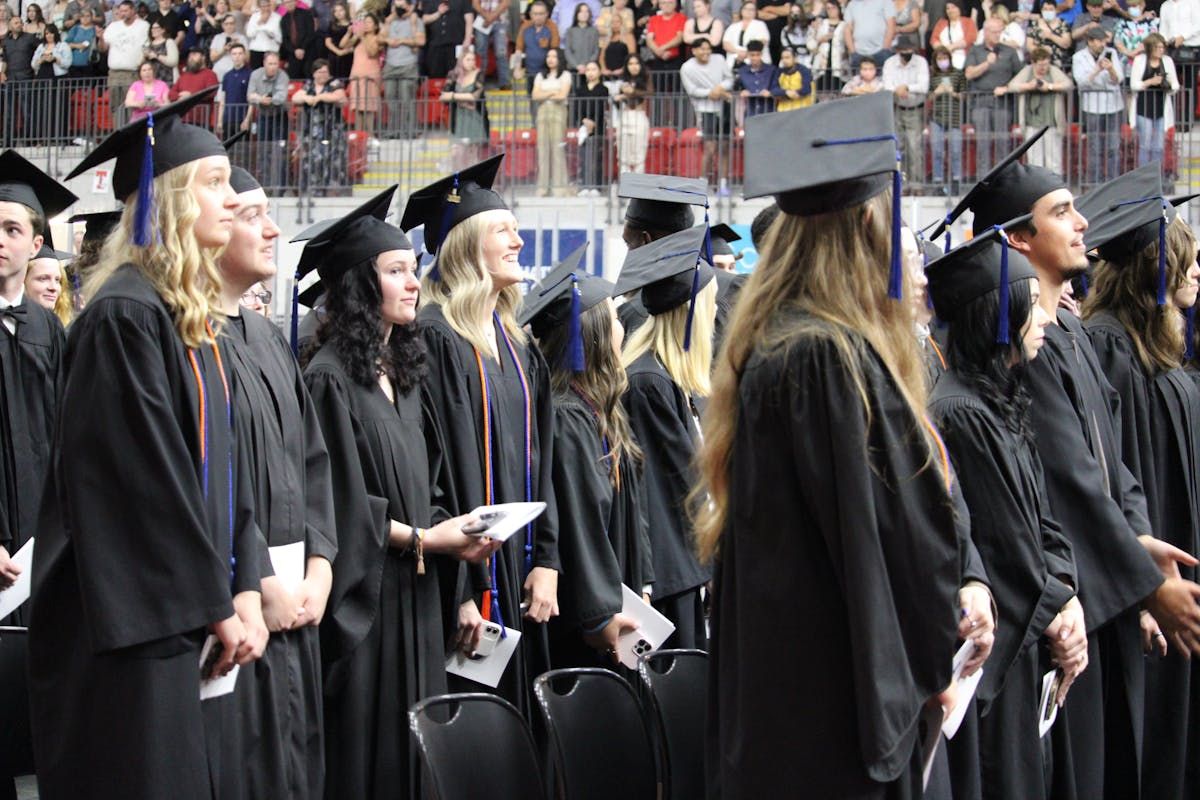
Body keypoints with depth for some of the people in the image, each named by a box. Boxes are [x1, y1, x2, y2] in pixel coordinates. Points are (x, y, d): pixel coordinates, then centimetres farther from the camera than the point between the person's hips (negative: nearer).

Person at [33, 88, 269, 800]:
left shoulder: (195, 318, 15)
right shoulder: (126, 314, -13)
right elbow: (146, 476, -18)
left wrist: (244, 587, 3)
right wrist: (215, 604, -15)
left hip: (191, 625, 9)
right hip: (138, 623, -9)